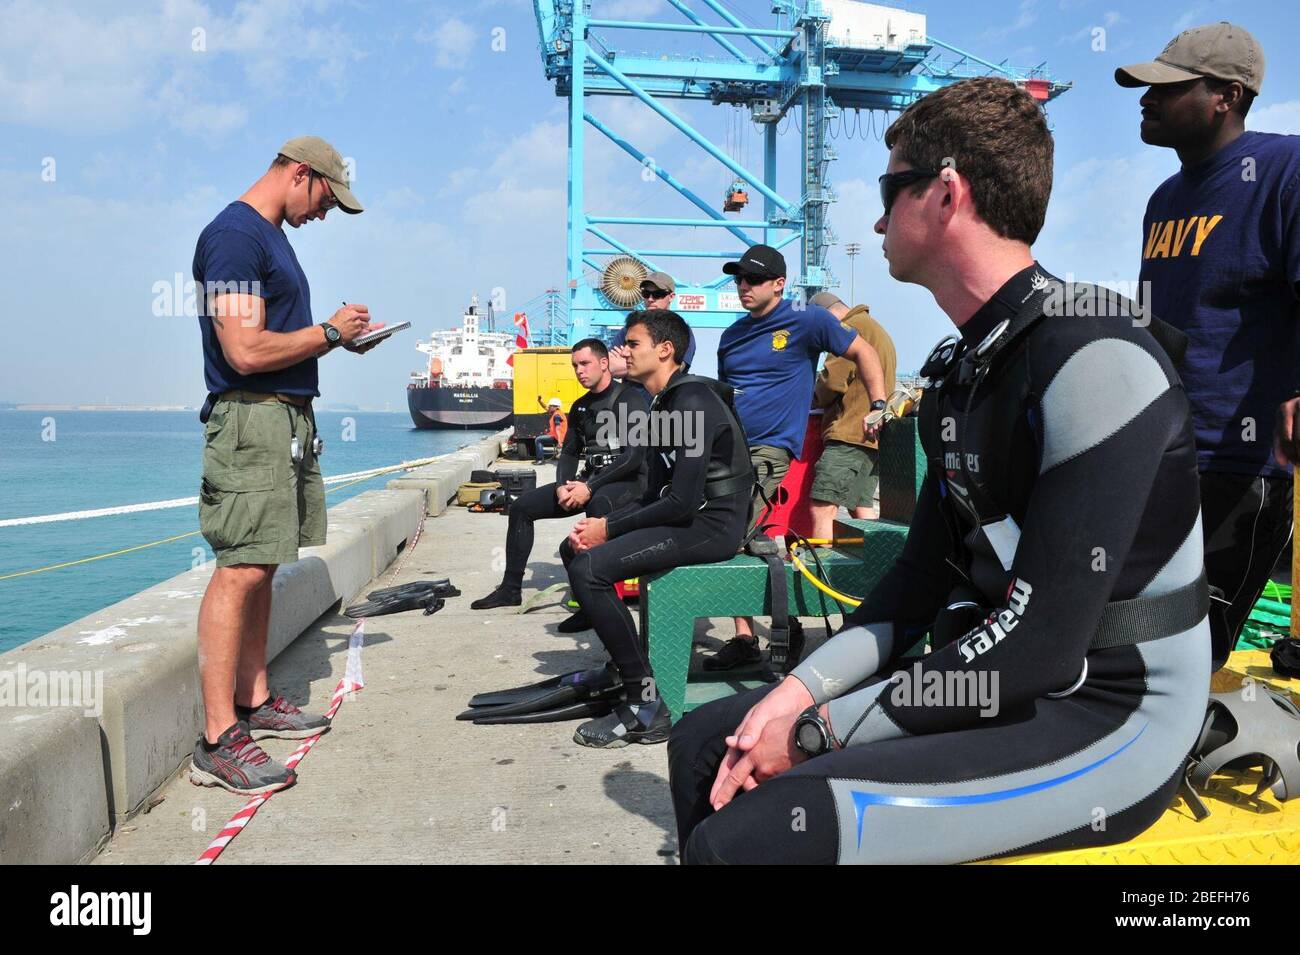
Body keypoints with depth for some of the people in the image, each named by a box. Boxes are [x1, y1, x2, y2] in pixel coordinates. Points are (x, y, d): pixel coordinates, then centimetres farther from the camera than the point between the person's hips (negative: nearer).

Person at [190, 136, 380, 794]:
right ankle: (217, 742, -8)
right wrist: (330, 331, -8)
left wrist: (341, 337, 11)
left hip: (290, 417, 10)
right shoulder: (234, 234, -11)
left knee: (260, 566, 13)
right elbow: (246, 351, -20)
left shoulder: (271, 236, 21)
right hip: (251, 420, -10)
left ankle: (254, 703, 22)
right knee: (240, 569, -11)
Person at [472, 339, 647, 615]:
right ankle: (511, 589, 12)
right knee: (521, 507, 3)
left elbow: (633, 457, -20)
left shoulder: (629, 400, -10)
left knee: (598, 506, -43)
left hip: (627, 481, -8)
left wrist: (589, 487, -24)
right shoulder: (580, 407, 14)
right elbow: (569, 453, 15)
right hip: (590, 481, 8)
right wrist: (561, 486, -7)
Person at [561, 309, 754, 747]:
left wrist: (610, 529, -14)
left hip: (710, 526, -10)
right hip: (685, 518, 10)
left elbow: (683, 501, -23)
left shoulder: (691, 402, -17)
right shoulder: (664, 403, 15)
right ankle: (619, 665, 17)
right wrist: (600, 524, 0)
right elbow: (655, 493, 14)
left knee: (589, 569, -23)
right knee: (574, 547, 13)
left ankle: (644, 705, -16)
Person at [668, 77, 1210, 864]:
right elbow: (921, 579, 9)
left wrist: (821, 730, -16)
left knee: (751, 833, -26)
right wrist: (799, 692, -4)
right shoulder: (961, 368, 10)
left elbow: (1039, 644, -23)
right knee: (706, 747, 6)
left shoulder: (1093, 359, -20)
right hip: (998, 688, 8)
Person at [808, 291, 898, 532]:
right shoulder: (878, 330, 26)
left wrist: (814, 398, 6)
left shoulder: (851, 327, -6)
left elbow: (832, 380, -14)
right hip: (874, 438, 11)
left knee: (821, 509, -14)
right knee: (862, 509, 14)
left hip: (852, 433, -10)